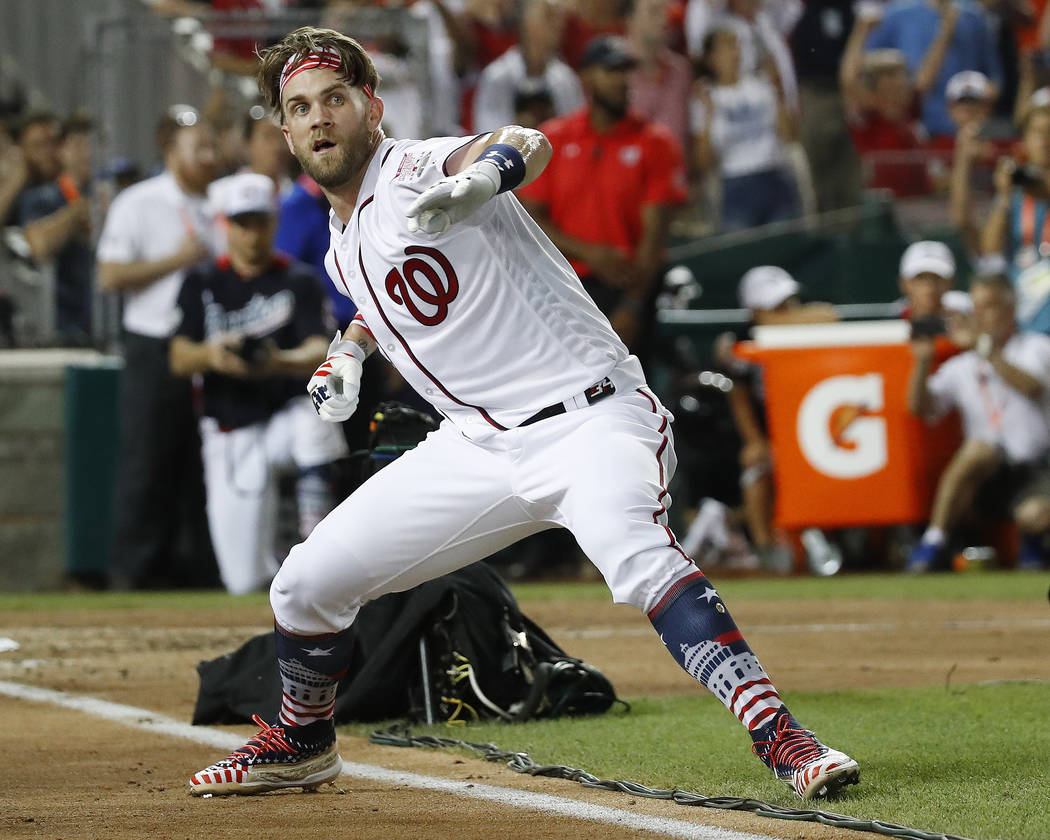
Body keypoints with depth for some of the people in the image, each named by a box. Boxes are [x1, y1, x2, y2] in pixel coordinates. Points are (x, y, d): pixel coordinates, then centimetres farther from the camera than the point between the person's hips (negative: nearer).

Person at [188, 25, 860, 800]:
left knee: (635, 555, -37)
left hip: (589, 419, -8)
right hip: (477, 446, 8)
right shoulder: (346, 246, 13)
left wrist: (479, 179, -56)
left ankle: (780, 736, -40)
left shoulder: (418, 168, -11)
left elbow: (528, 147, -34)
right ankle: (302, 742, 32)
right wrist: (351, 350, 20)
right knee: (304, 585, 5)